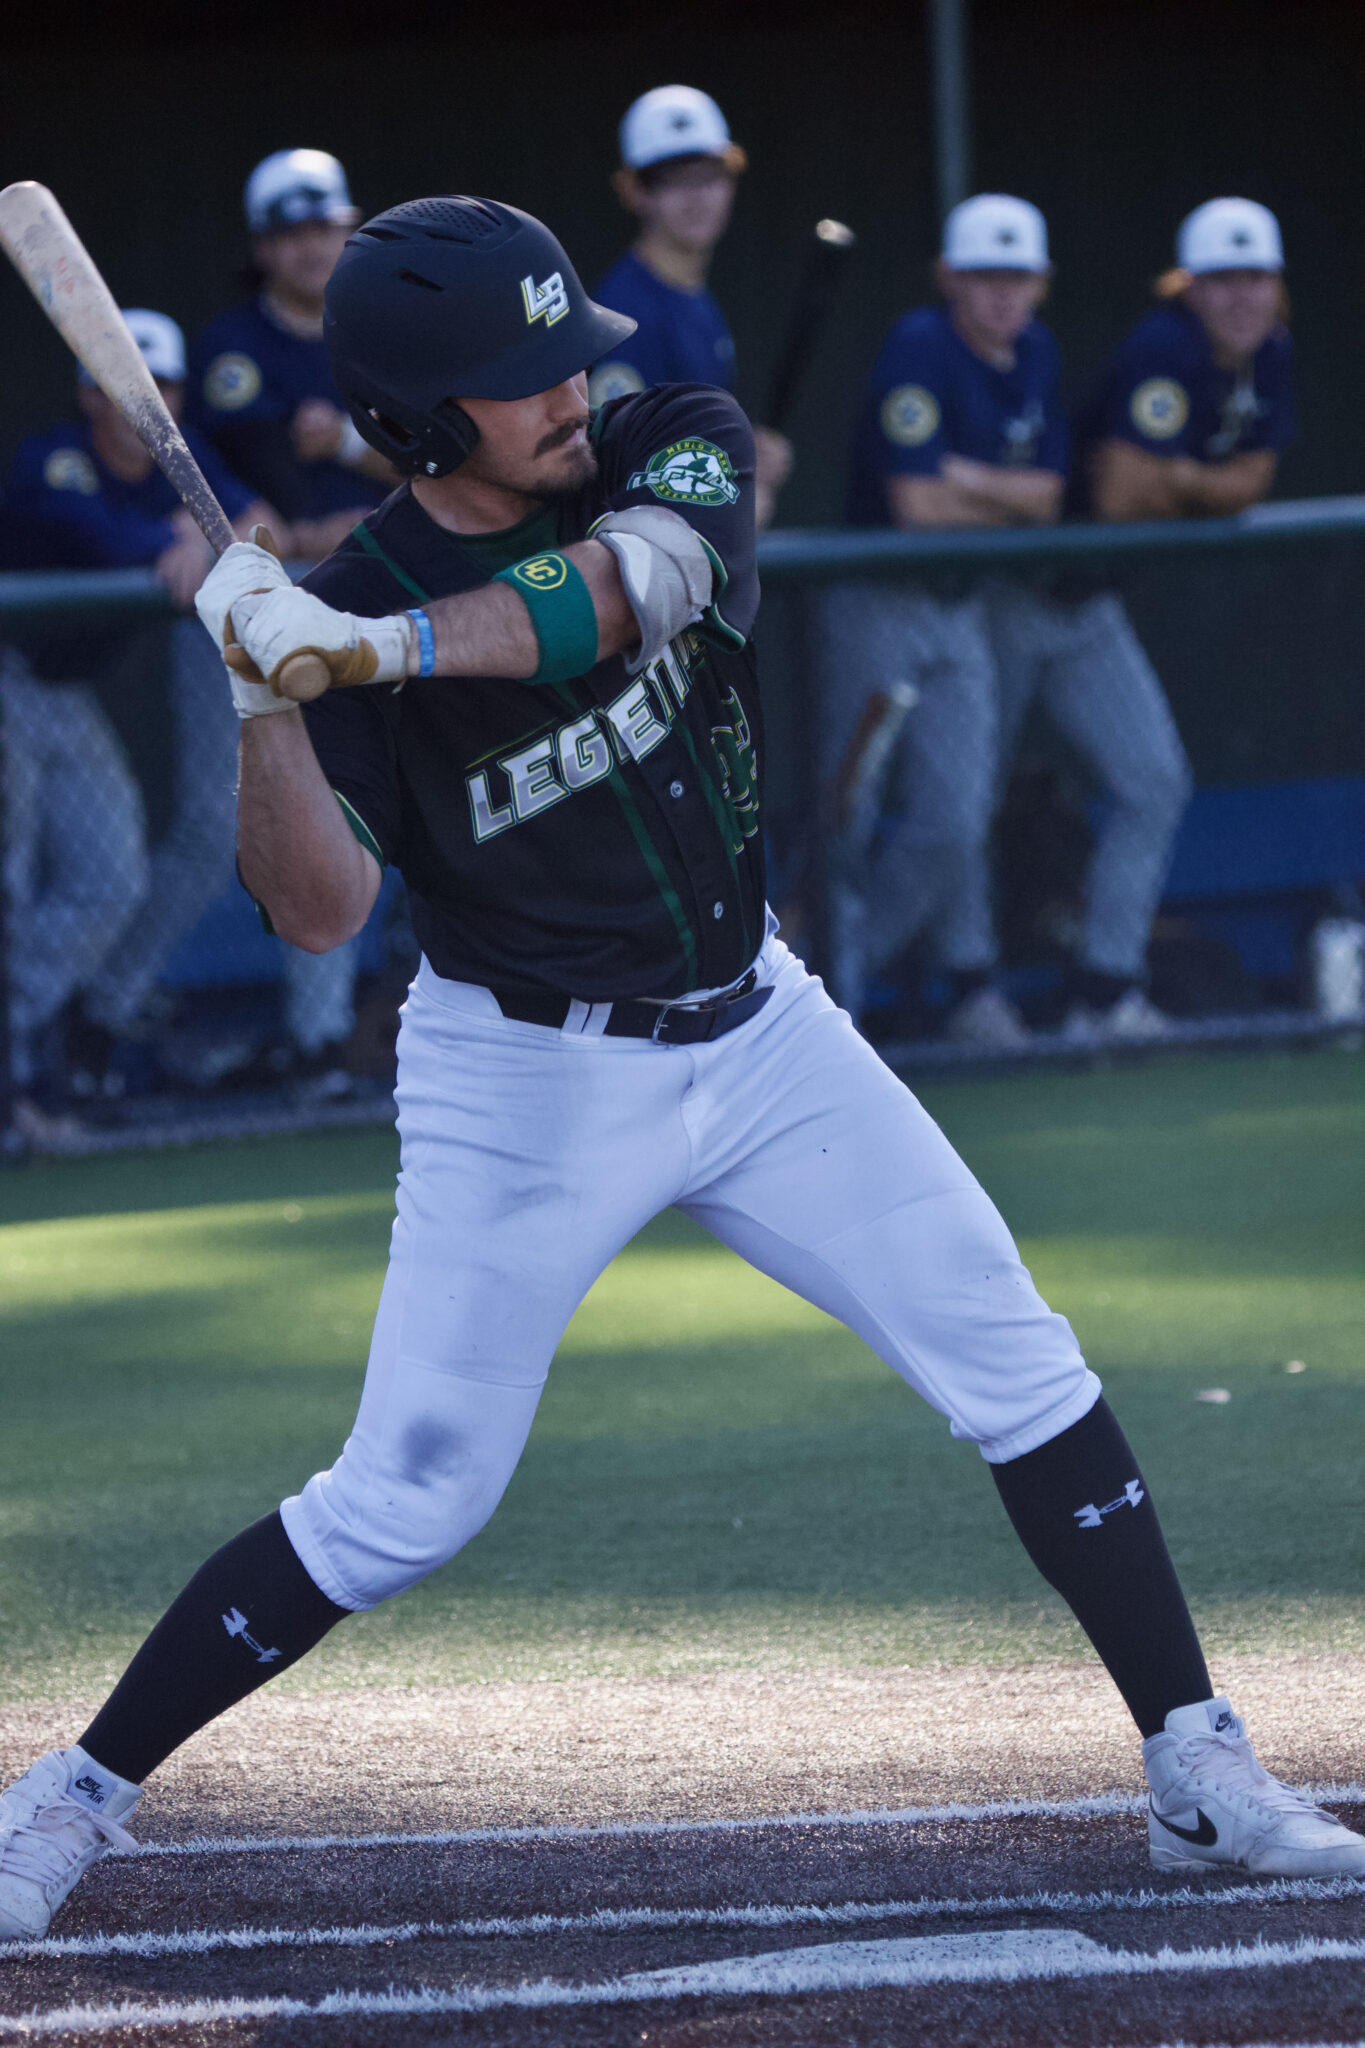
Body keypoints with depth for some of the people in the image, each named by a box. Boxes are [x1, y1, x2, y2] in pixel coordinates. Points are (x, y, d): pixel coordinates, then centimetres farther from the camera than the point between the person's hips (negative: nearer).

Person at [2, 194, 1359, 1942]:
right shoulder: (347, 608, -15)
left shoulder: (677, 449, -9)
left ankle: (1198, 1775, 6)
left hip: (752, 1028, 4)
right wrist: (266, 701, -36)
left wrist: (383, 648, -44)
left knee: (1019, 1369, -1)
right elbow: (320, 911, -21)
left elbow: (618, 585, -31)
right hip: (525, 1085, -4)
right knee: (407, 1503, -7)